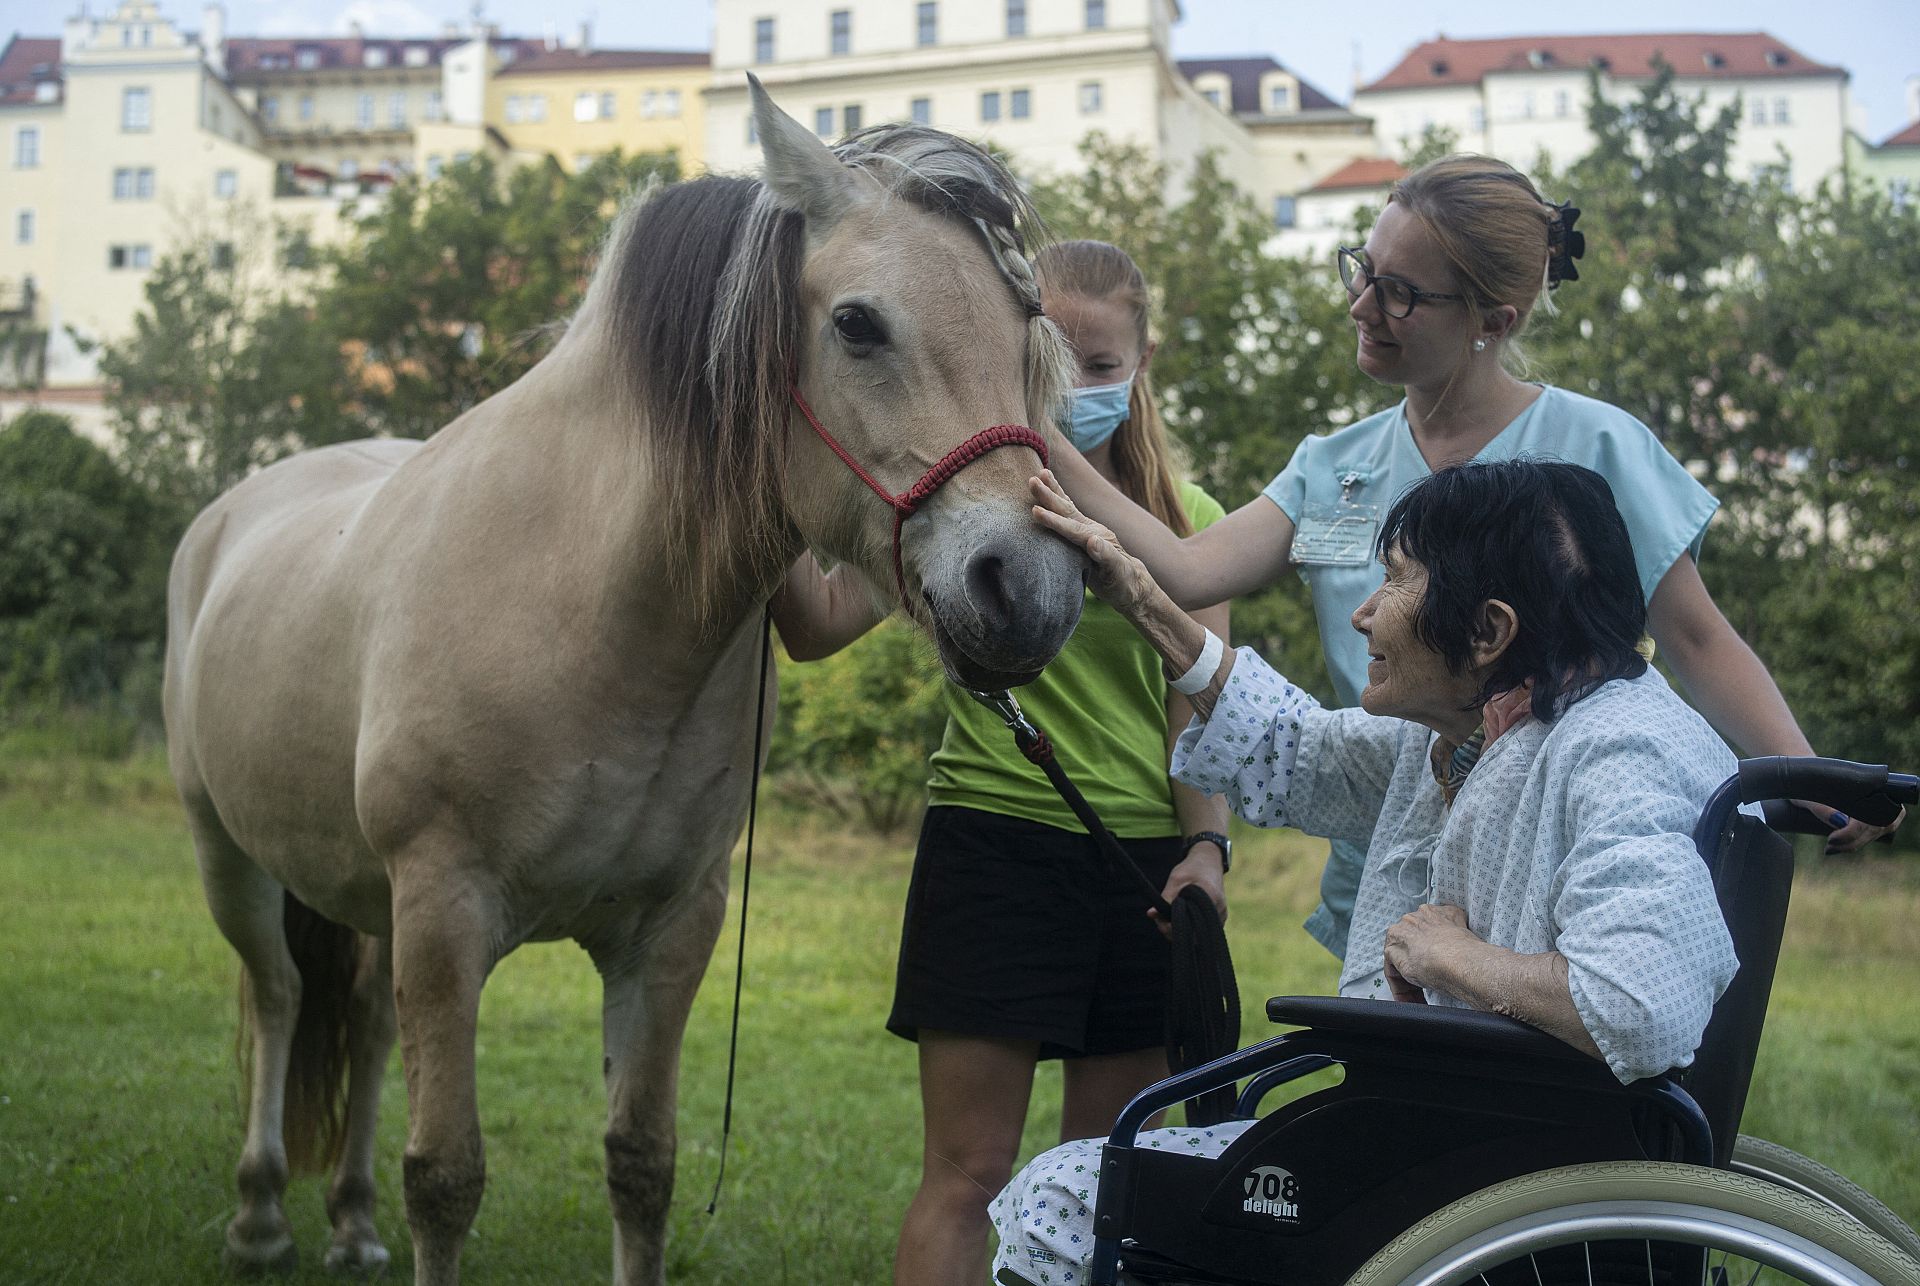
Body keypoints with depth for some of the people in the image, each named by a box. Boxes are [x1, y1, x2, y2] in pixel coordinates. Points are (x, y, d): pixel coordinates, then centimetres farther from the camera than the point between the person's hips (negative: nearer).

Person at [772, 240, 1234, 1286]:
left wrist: (1206, 842, -7)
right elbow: (819, 625, -9)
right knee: (967, 1172, -3)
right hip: (995, 840, -3)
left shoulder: (1185, 519, 8)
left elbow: (1202, 699, 6)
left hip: (1145, 860, 3)